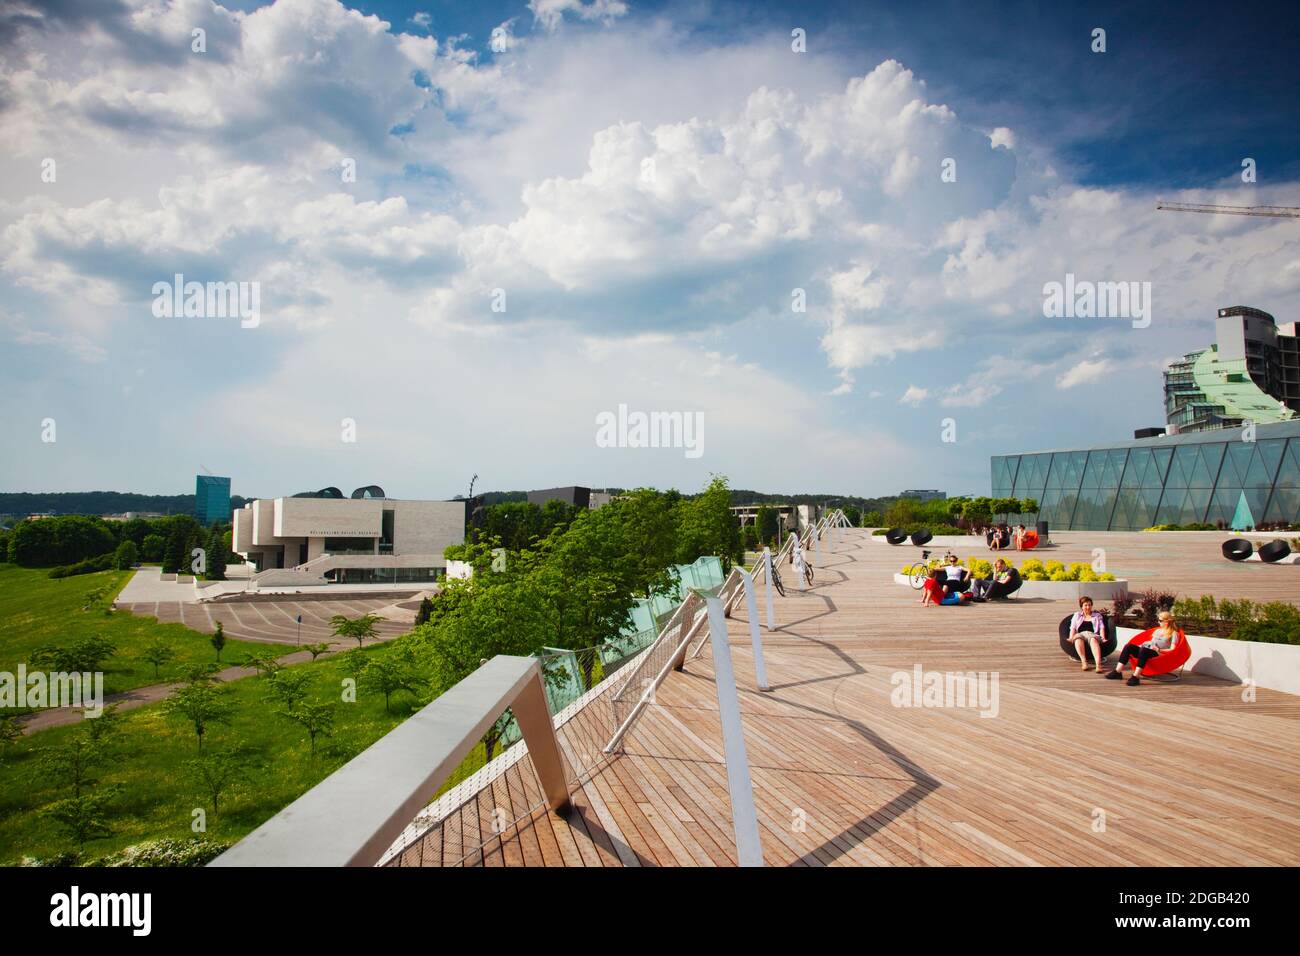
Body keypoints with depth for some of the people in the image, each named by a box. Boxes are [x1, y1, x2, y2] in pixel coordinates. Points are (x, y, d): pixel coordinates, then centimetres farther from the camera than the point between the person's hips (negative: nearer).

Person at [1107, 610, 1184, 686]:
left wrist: (1159, 650, -15)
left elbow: (1172, 650, -2)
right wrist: (1143, 644, 8)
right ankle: (1117, 672, -30)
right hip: (1145, 649, 7)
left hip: (1157, 654, -7)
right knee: (1128, 646, -21)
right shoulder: (1158, 630, 29)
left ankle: (1136, 677, -49)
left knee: (1144, 650, -40)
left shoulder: (1173, 633, 7)